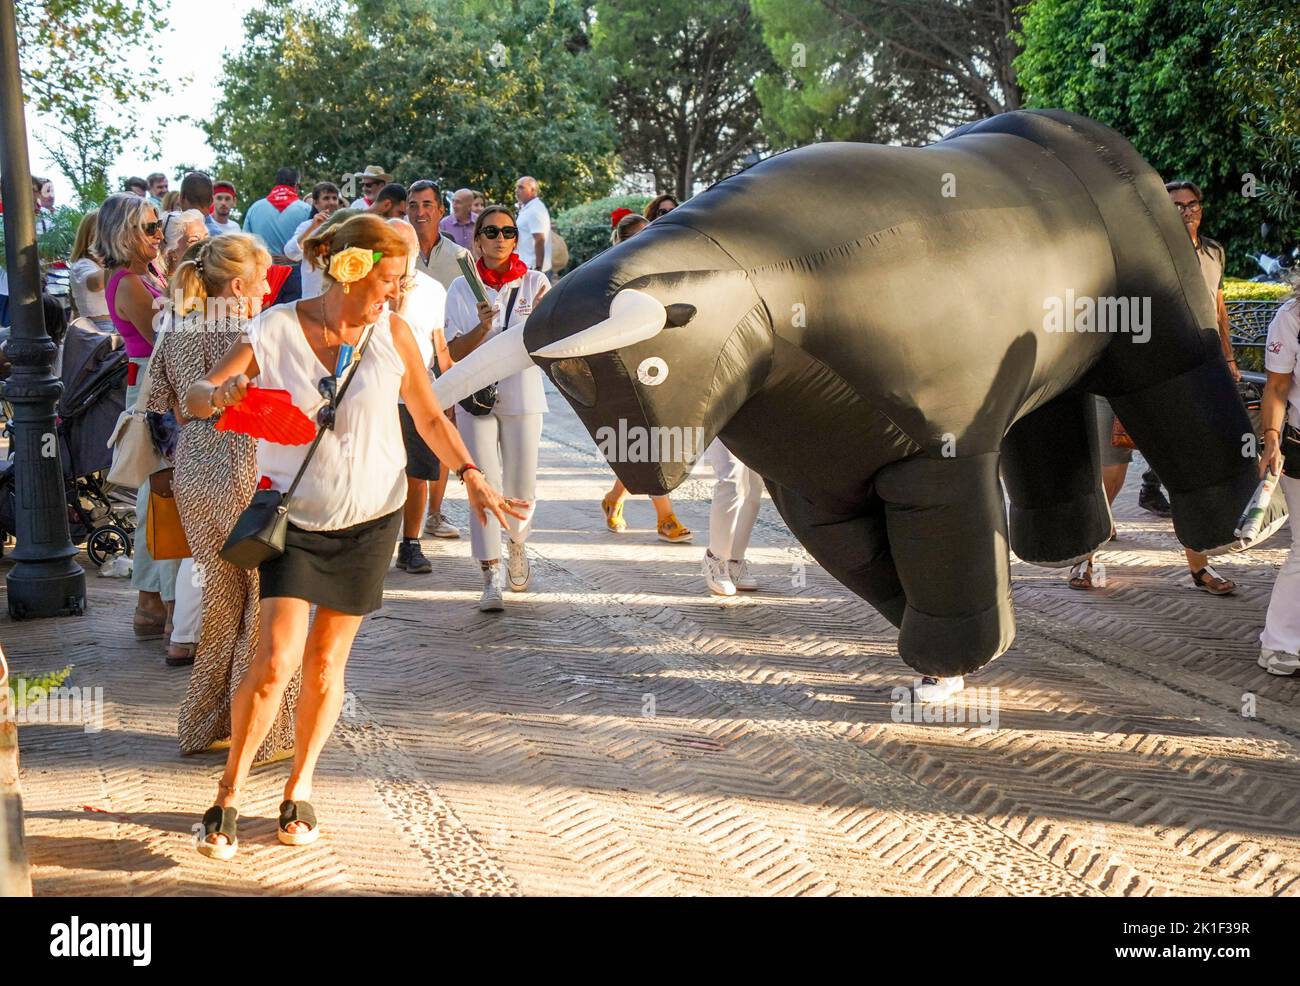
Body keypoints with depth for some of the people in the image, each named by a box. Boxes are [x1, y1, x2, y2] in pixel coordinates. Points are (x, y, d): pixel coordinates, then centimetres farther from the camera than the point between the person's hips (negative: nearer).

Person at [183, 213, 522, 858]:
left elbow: (430, 418, 4)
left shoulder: (391, 332, -5)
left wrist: (471, 477, -9)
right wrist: (220, 394, -33)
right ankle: (228, 798, 4)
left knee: (326, 663, 9)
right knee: (277, 659, -12)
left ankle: (300, 787, 27)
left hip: (369, 519, 2)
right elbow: (194, 399, -10)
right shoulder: (277, 330, -10)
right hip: (293, 515, -2)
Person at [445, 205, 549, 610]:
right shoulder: (462, 288, 3)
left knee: (522, 488, 4)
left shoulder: (535, 283, 3)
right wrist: (482, 327, -20)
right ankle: (490, 578, -4)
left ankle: (517, 546, 35)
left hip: (523, 396, 0)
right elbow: (454, 352, -2)